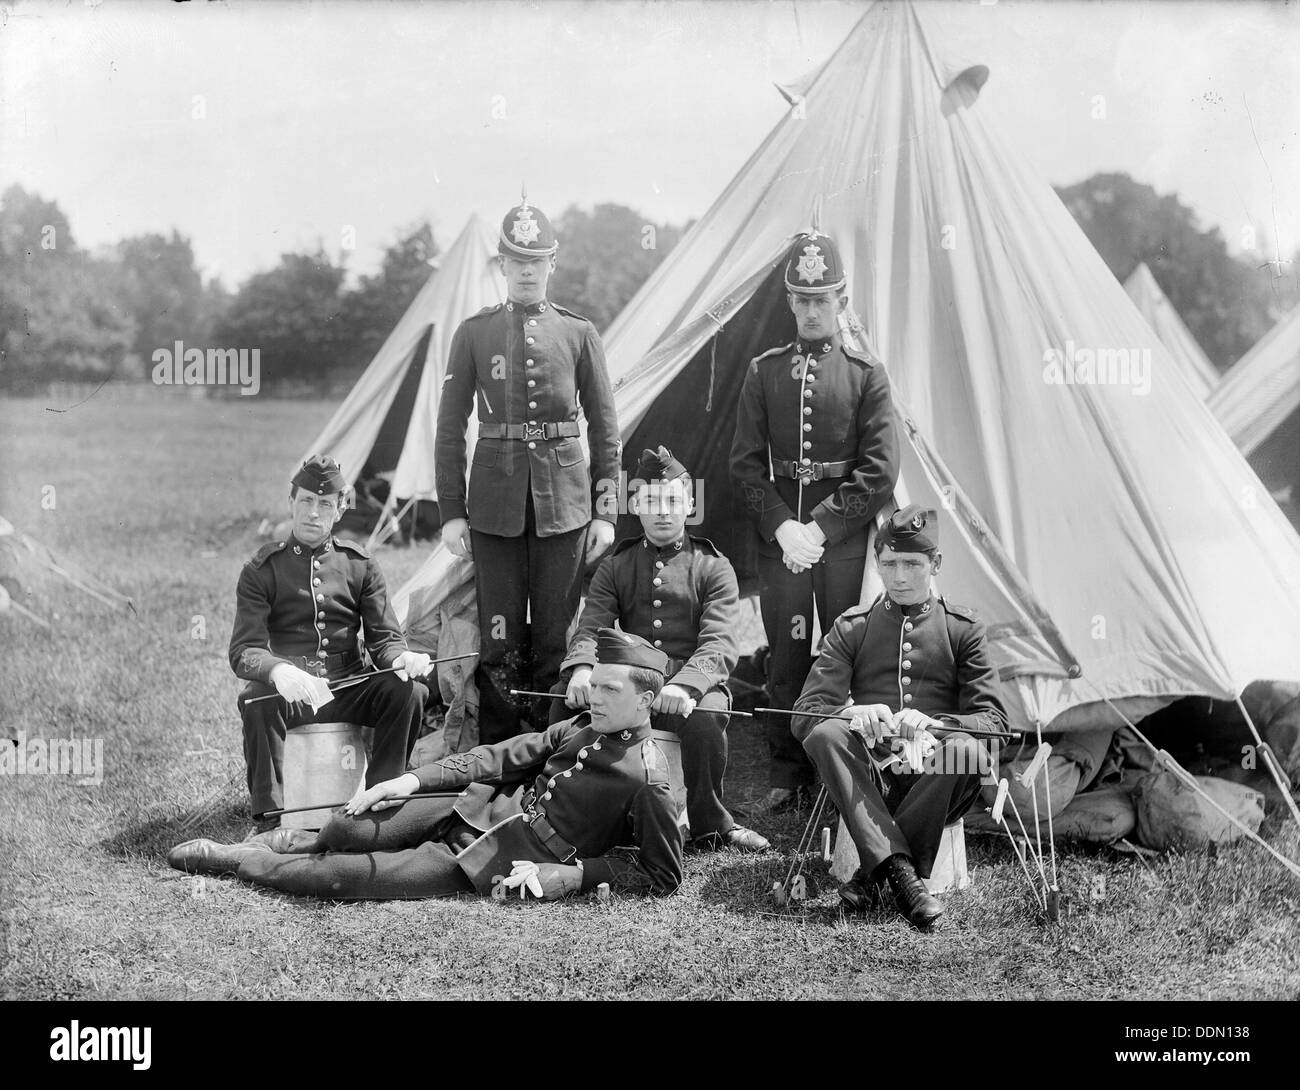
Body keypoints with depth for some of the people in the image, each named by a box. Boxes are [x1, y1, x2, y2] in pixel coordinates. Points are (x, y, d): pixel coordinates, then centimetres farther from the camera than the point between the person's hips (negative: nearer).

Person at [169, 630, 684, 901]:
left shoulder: (647, 781, -16)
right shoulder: (582, 727, 5)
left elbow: (664, 874, -11)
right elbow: (505, 755, 9)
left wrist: (570, 874, -18)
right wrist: (413, 779, 2)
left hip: (496, 867, -6)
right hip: (479, 808, 6)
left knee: (345, 877, -10)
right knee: (347, 828, -5)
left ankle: (229, 857, 10)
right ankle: (303, 840, 30)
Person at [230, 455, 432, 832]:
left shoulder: (359, 564, 9)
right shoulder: (262, 570, 2)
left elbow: (383, 636, 6)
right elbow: (244, 651, -8)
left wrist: (401, 657, -20)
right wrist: (278, 670, -33)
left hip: (349, 693, 2)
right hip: (288, 695, -2)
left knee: (407, 690, -25)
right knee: (256, 699, -34)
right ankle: (269, 821, -21)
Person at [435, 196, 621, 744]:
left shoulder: (579, 333, 6)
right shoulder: (474, 333, 5)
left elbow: (605, 428, 8)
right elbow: (450, 428, 5)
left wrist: (606, 511, 2)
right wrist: (450, 512, 0)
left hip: (564, 501, 0)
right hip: (496, 502, 0)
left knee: (556, 637, 4)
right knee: (500, 640, 3)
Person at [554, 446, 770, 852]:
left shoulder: (713, 567, 7)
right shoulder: (615, 567, 17)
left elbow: (719, 646, -7)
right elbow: (591, 628, 3)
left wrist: (683, 685, -30)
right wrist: (581, 668, -23)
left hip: (692, 685, -2)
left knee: (704, 718, -37)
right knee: (565, 703, -27)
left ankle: (708, 823, -11)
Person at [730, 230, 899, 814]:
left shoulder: (866, 373, 2)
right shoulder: (764, 372, 8)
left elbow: (879, 471, -4)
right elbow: (746, 464, 5)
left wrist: (821, 528, -12)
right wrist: (782, 527, -9)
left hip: (843, 533, -2)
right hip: (779, 532, 2)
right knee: (785, 657, 5)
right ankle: (786, 776, 14)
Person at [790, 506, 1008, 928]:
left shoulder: (963, 630, 11)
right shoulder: (850, 628, 13)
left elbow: (993, 720, 1)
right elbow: (805, 715, 4)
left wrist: (933, 724, -21)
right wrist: (853, 714, -20)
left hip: (934, 776, -1)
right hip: (867, 773, 1)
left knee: (968, 750, -33)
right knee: (826, 733, -30)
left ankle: (873, 873, -28)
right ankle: (900, 870, -38)